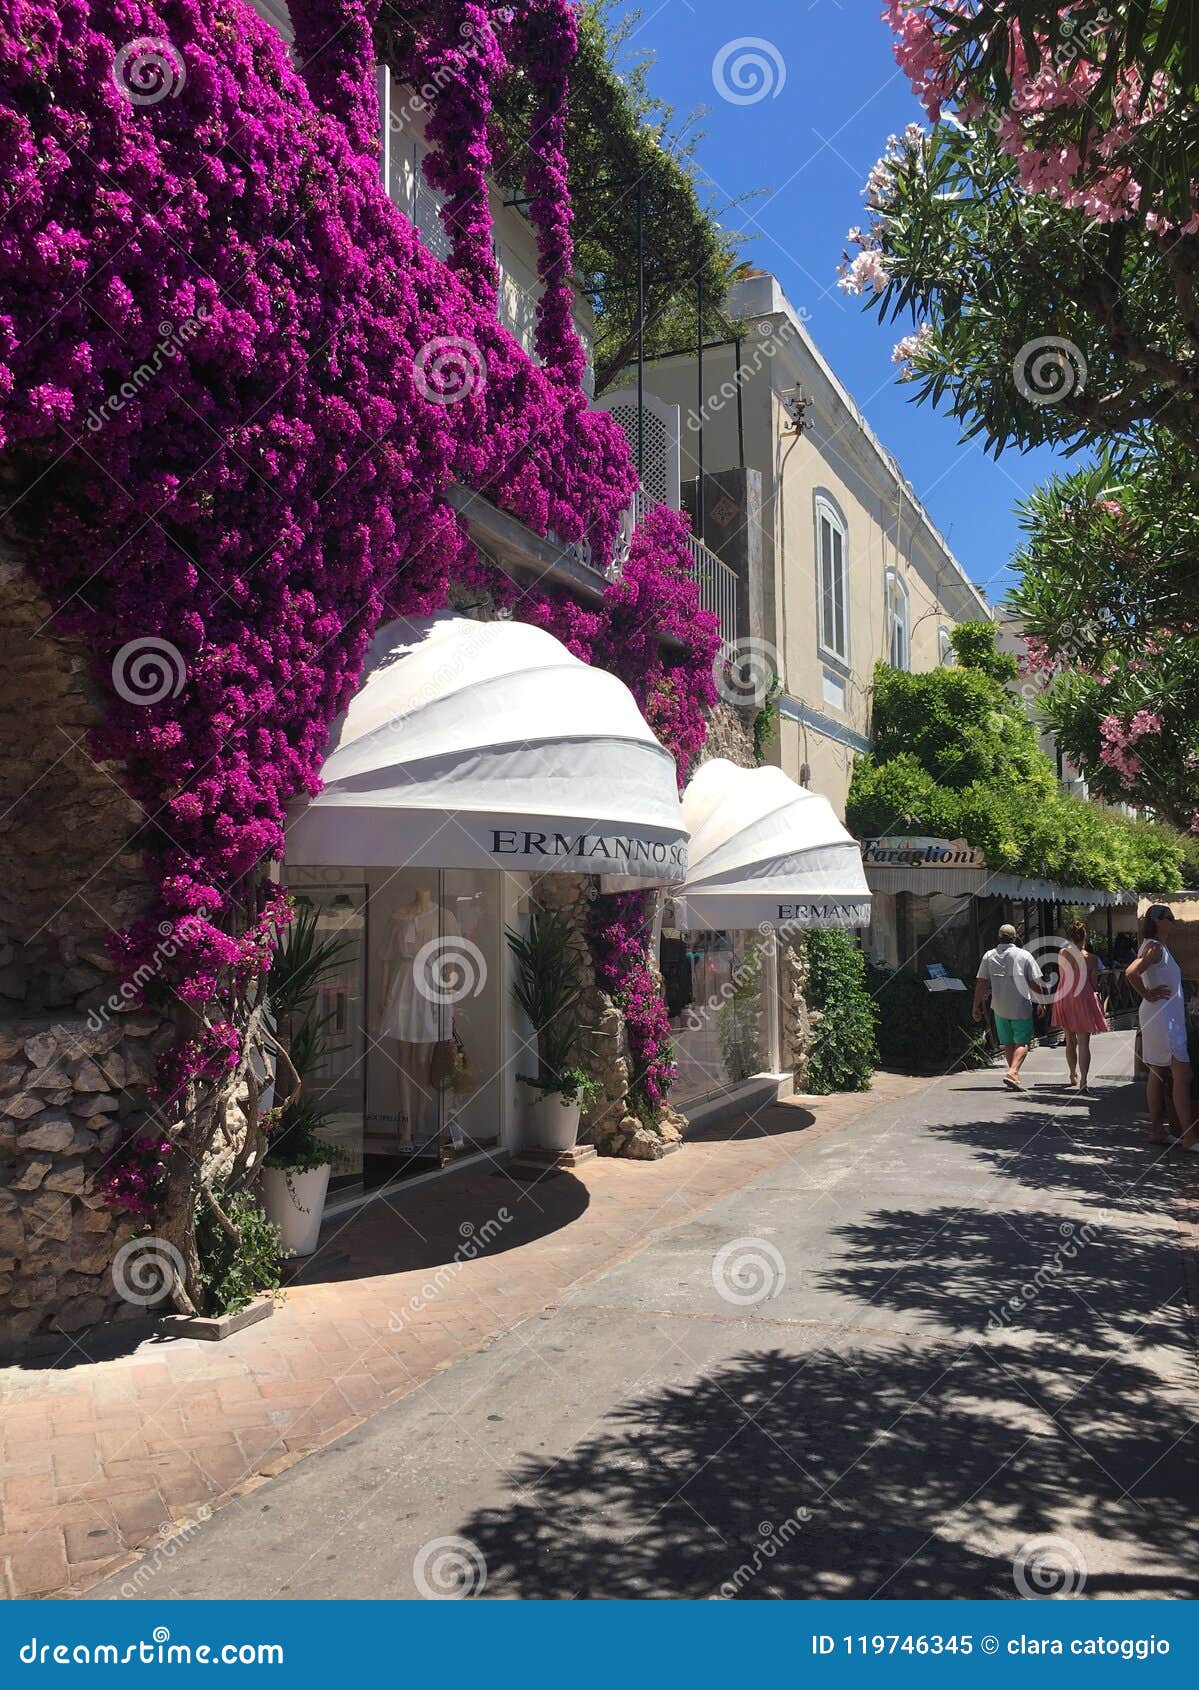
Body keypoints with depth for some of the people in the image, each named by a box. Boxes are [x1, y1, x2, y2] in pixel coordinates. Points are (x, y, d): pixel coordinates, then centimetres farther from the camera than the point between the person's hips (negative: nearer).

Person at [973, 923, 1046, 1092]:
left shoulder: (989, 956, 3)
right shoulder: (1024, 955, -3)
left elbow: (981, 983, 0)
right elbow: (1034, 983, -1)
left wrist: (977, 1006, 5)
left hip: (999, 1007, 3)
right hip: (1021, 1007, -3)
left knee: (1008, 1043, 15)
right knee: (1022, 1042, 0)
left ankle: (1014, 1075, 20)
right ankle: (1013, 1072, -19)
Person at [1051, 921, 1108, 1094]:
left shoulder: (1062, 953, -3)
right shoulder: (1091, 958, -9)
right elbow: (1094, 983, -4)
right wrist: (1096, 993, 15)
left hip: (1064, 1000, 3)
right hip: (1084, 1000, -3)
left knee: (1070, 1041, 19)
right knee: (1083, 1043, -2)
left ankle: (1073, 1075, 33)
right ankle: (1083, 1081, -12)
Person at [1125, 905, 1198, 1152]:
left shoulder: (1161, 947, 15)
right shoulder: (1154, 947, -15)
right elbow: (1131, 973, -30)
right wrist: (1148, 995, -18)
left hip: (1169, 1017, 10)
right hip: (1162, 1017, -10)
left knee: (1158, 1074, 11)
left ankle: (1157, 1131, 15)